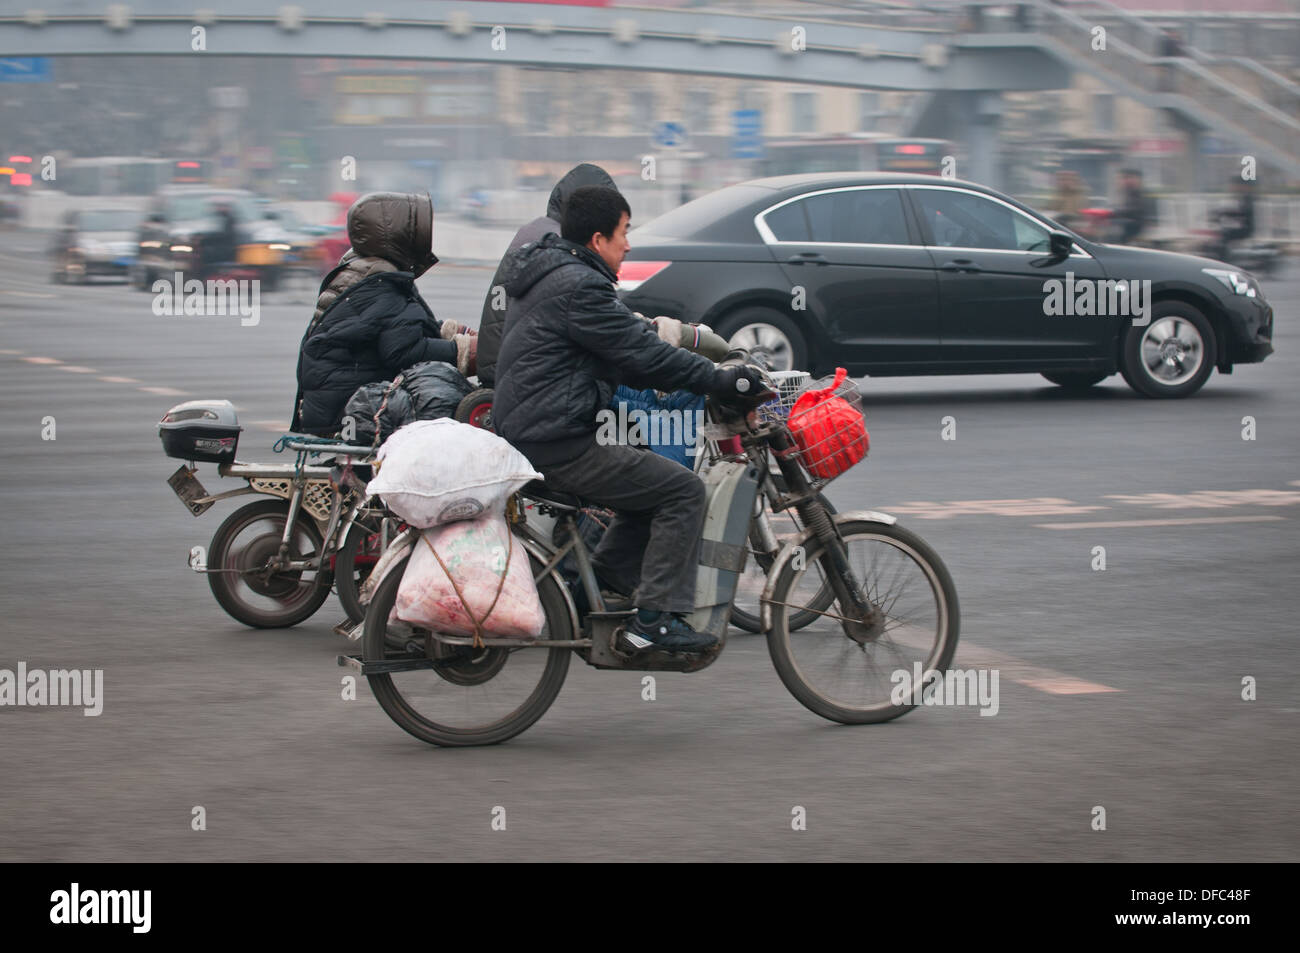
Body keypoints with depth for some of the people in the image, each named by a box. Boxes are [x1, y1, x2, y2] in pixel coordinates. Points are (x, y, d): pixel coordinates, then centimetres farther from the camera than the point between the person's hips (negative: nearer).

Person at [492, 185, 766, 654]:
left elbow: (623, 353, 23)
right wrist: (719, 379, -10)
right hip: (558, 446, -11)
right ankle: (654, 619, -7)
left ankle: (600, 582, 23)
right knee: (683, 491, -7)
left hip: (523, 434, 11)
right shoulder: (578, 286, -17)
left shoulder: (545, 276, 17)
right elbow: (641, 354, -18)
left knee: (651, 482, 23)